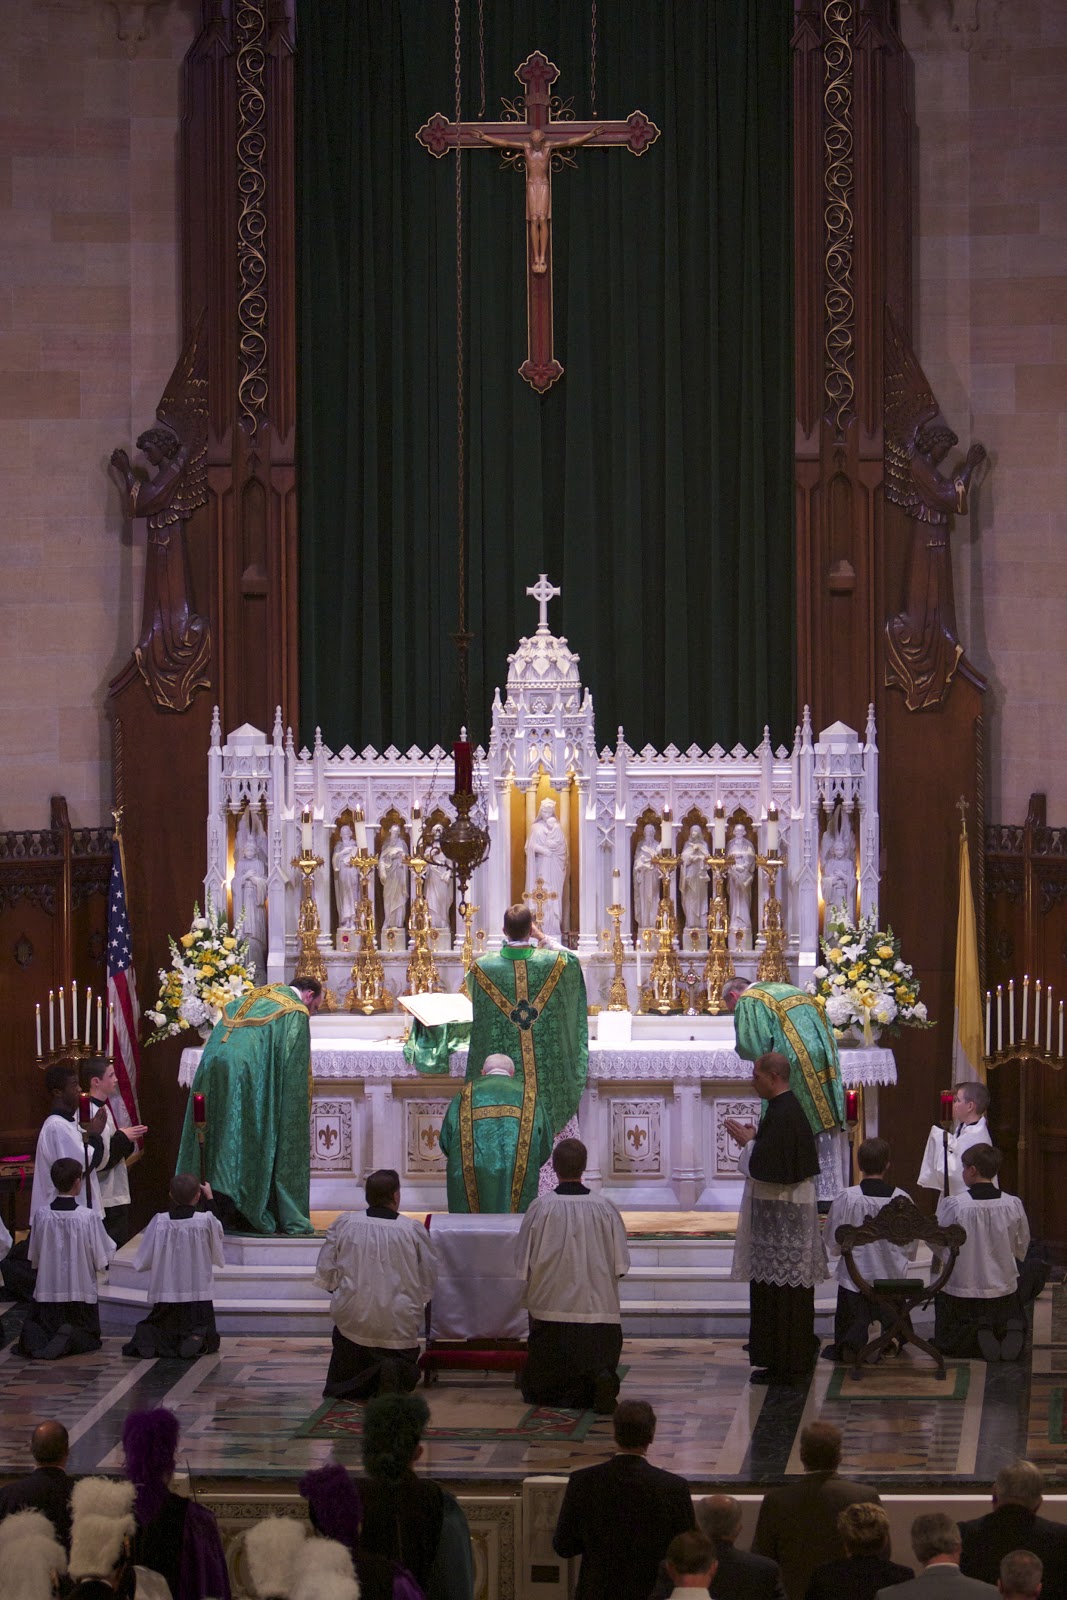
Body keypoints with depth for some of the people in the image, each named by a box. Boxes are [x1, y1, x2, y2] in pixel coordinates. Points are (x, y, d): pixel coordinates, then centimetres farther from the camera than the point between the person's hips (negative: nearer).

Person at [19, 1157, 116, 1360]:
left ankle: (36, 1342, -16)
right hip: (81, 1293, -1)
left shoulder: (40, 1216, -10)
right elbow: (102, 1263, -11)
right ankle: (71, 1339, -16)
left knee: (33, 1330, 19)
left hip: (47, 1292, 2)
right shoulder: (89, 1218, -17)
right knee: (89, 1336, 17)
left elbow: (34, 1259, 1)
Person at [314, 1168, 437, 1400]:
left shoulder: (343, 1224, -4)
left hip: (352, 1318, 2)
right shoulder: (413, 1230, -8)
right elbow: (429, 1282, 1)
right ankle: (394, 1372, -14)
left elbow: (325, 1276, 0)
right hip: (399, 1324, -2)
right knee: (407, 1379, 18)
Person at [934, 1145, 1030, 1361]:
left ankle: (977, 1330, -14)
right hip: (1004, 1289, 2)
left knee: (947, 1343, 18)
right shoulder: (1013, 1204, -9)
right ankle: (1011, 1329, -10)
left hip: (961, 1290, -2)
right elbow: (1022, 1247, 4)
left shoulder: (952, 1205, -18)